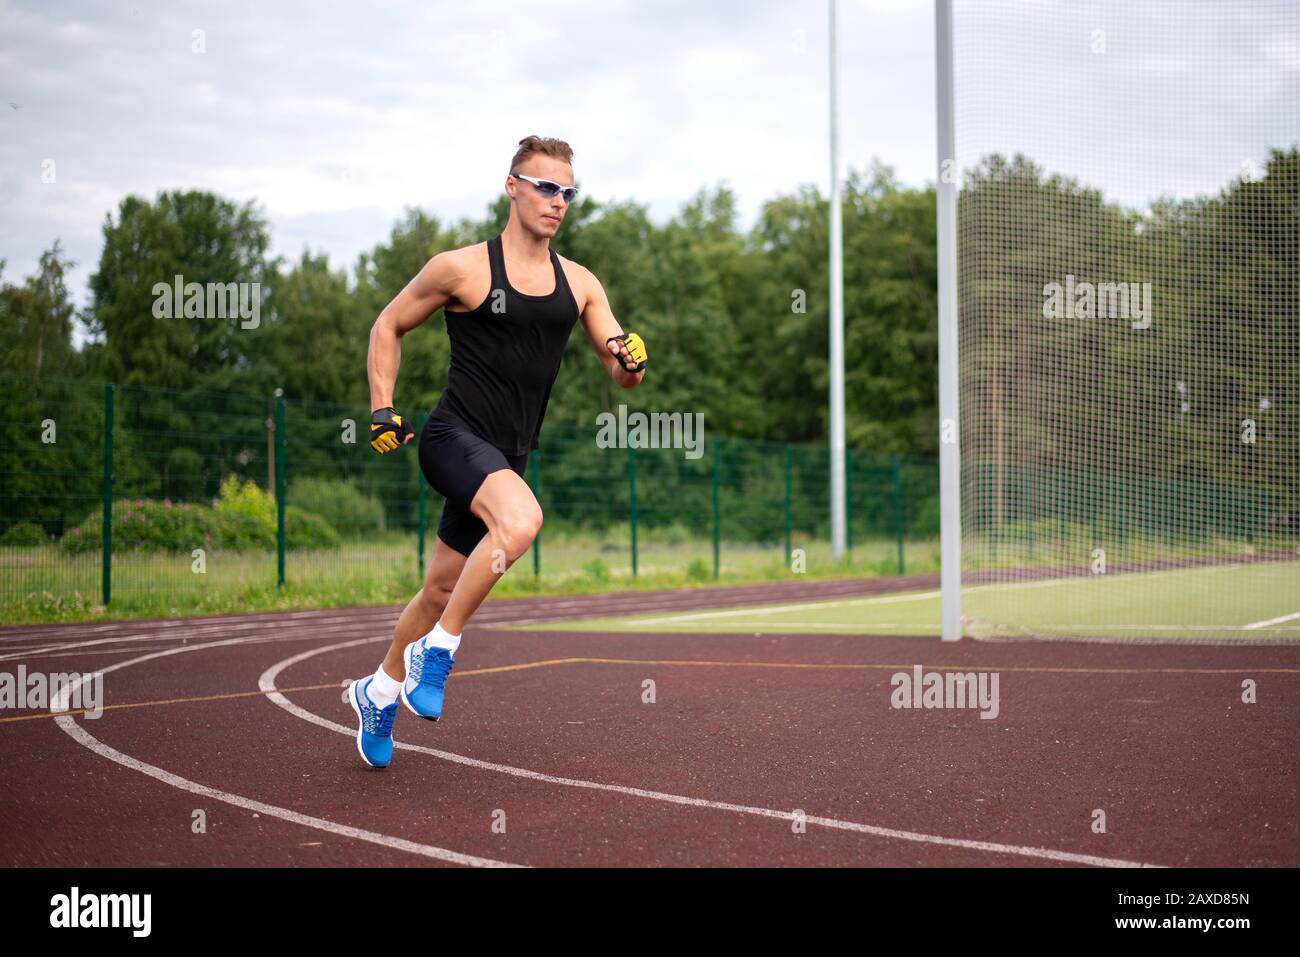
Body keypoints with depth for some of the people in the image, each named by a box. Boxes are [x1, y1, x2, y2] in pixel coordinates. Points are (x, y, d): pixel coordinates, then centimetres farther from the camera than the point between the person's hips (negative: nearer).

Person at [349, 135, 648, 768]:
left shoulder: (579, 284, 8)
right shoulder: (461, 268, -5)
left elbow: (622, 374, 9)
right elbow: (388, 326, 7)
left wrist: (630, 361, -15)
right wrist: (381, 408, -2)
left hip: (506, 456, 6)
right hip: (454, 437, -6)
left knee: (442, 588, 14)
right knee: (521, 519, -34)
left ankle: (379, 691, 37)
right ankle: (436, 651, -19)